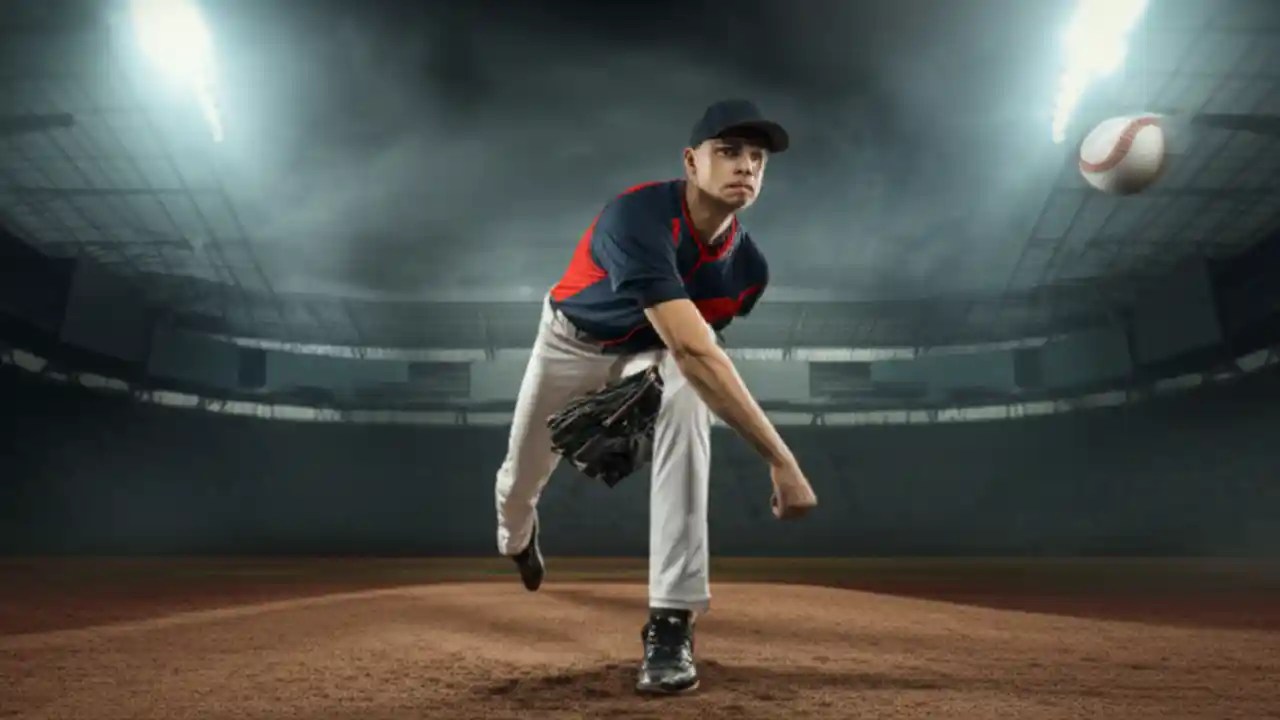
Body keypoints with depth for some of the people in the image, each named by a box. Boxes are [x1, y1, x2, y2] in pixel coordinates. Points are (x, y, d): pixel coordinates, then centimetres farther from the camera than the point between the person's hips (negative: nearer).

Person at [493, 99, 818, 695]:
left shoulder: (748, 267, -21)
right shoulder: (639, 216, -41)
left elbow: (695, 345, 1)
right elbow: (694, 352, -51)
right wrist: (780, 459, -53)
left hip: (652, 349, 2)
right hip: (571, 339, -2)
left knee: (687, 398, -34)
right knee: (520, 478, 12)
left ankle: (671, 623, -28)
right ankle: (517, 539, 57)